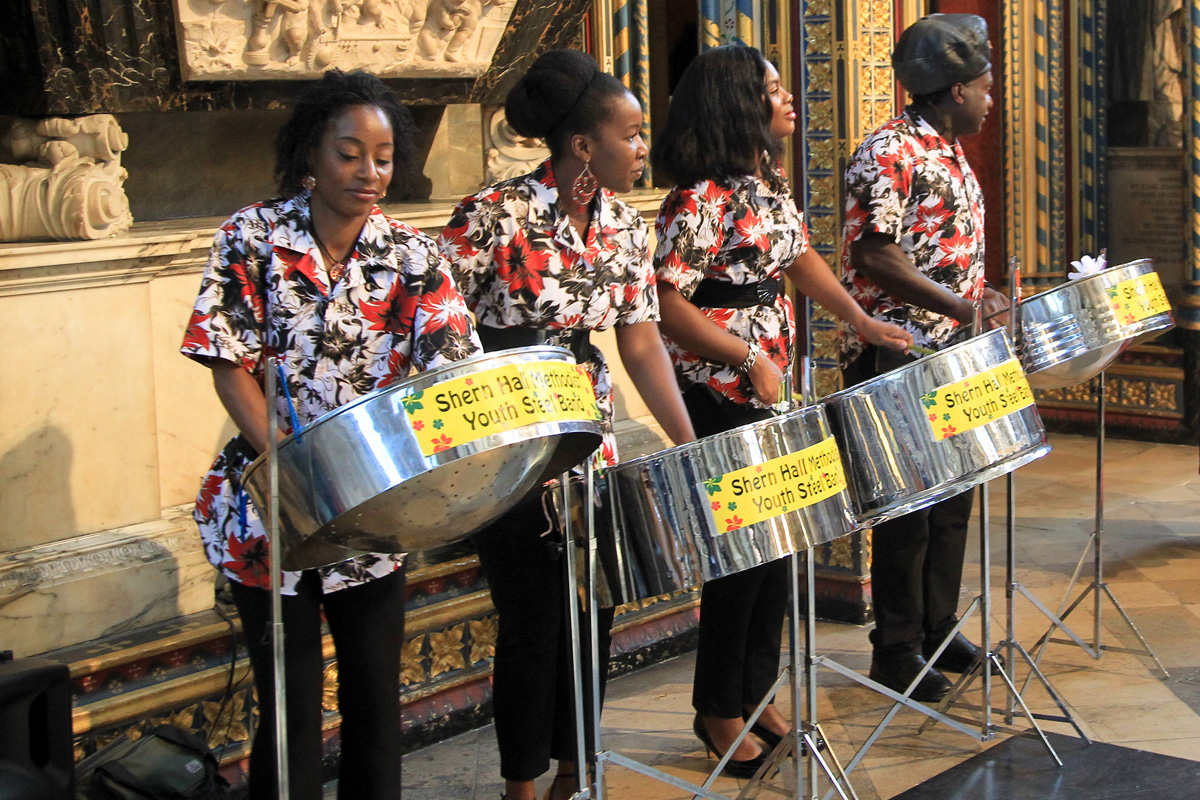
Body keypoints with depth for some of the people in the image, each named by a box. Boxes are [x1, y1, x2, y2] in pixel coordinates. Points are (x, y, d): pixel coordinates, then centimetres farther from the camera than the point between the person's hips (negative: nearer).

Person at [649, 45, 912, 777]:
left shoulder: (771, 180, 8)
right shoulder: (702, 200, -19)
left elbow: (799, 256, 20)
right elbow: (667, 303, -22)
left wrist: (861, 319, 12)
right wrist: (749, 357, -22)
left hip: (767, 391, 9)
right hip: (717, 396, -9)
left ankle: (758, 694, 27)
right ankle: (719, 712, 16)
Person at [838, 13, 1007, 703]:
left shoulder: (952, 155, 15)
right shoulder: (892, 155, -15)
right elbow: (874, 256, -22)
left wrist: (983, 299, 10)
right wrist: (963, 307, -24)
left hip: (951, 357, 9)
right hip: (900, 359, -9)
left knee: (953, 500, 15)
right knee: (908, 509, -2)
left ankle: (939, 631, 27)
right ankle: (896, 652, 9)